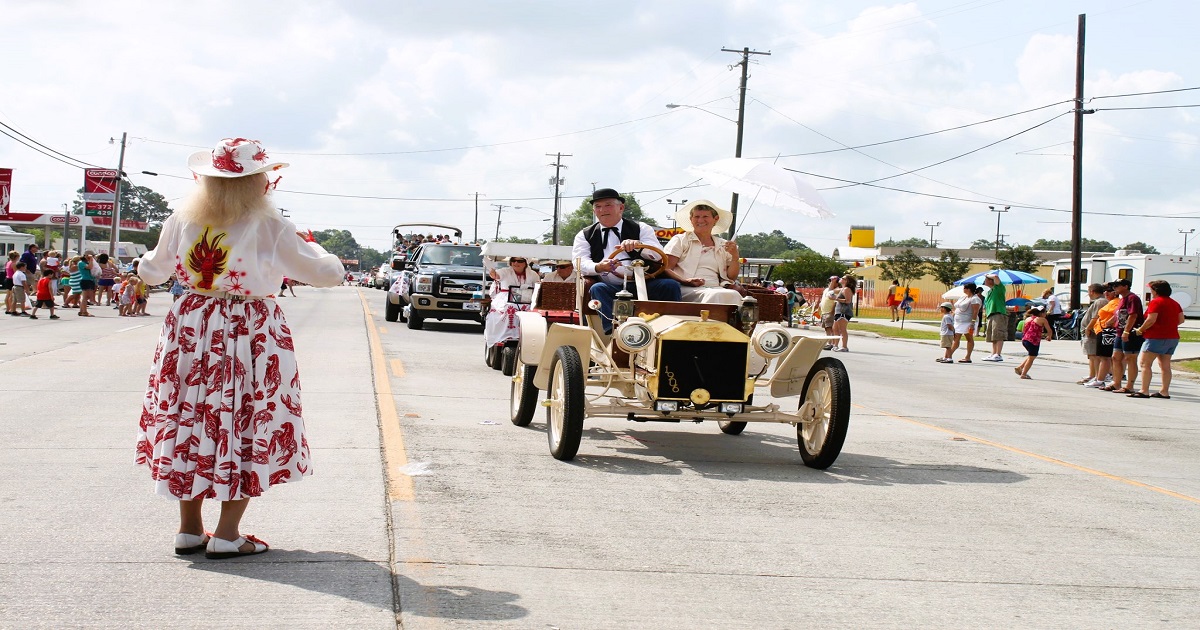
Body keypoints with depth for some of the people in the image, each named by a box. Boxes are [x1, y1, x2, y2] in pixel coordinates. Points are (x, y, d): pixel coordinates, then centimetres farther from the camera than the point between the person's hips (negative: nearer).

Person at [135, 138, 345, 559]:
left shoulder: (182, 221, 0)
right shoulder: (269, 228, -11)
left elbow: (152, 273, 14)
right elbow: (330, 273, -7)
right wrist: (309, 247, 13)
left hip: (190, 331, 4)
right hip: (252, 335, -4)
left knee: (190, 424, 13)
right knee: (249, 430, 5)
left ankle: (189, 529, 18)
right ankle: (227, 534, 5)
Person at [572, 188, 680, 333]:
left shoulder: (641, 229, 14)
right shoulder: (585, 235, 15)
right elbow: (580, 263, -3)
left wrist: (638, 245, -28)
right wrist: (599, 267, -28)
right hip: (610, 289, 0)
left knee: (670, 285, -24)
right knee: (597, 288, -33)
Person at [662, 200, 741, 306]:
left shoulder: (723, 246, 22)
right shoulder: (680, 240, 13)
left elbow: (731, 277, 20)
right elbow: (665, 269, 1)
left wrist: (735, 256, 2)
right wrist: (685, 281, -17)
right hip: (686, 289, -3)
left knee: (734, 295, -32)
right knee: (714, 296, -36)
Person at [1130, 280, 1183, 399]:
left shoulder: (1156, 302, -13)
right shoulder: (1174, 303, 13)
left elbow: (1151, 320, -21)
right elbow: (1181, 320, 15)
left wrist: (1140, 330, -8)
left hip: (1157, 337, -9)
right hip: (1173, 337, 9)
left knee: (1145, 363, -6)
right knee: (1165, 365, 12)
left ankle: (1144, 391, -12)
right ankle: (1164, 391, 12)